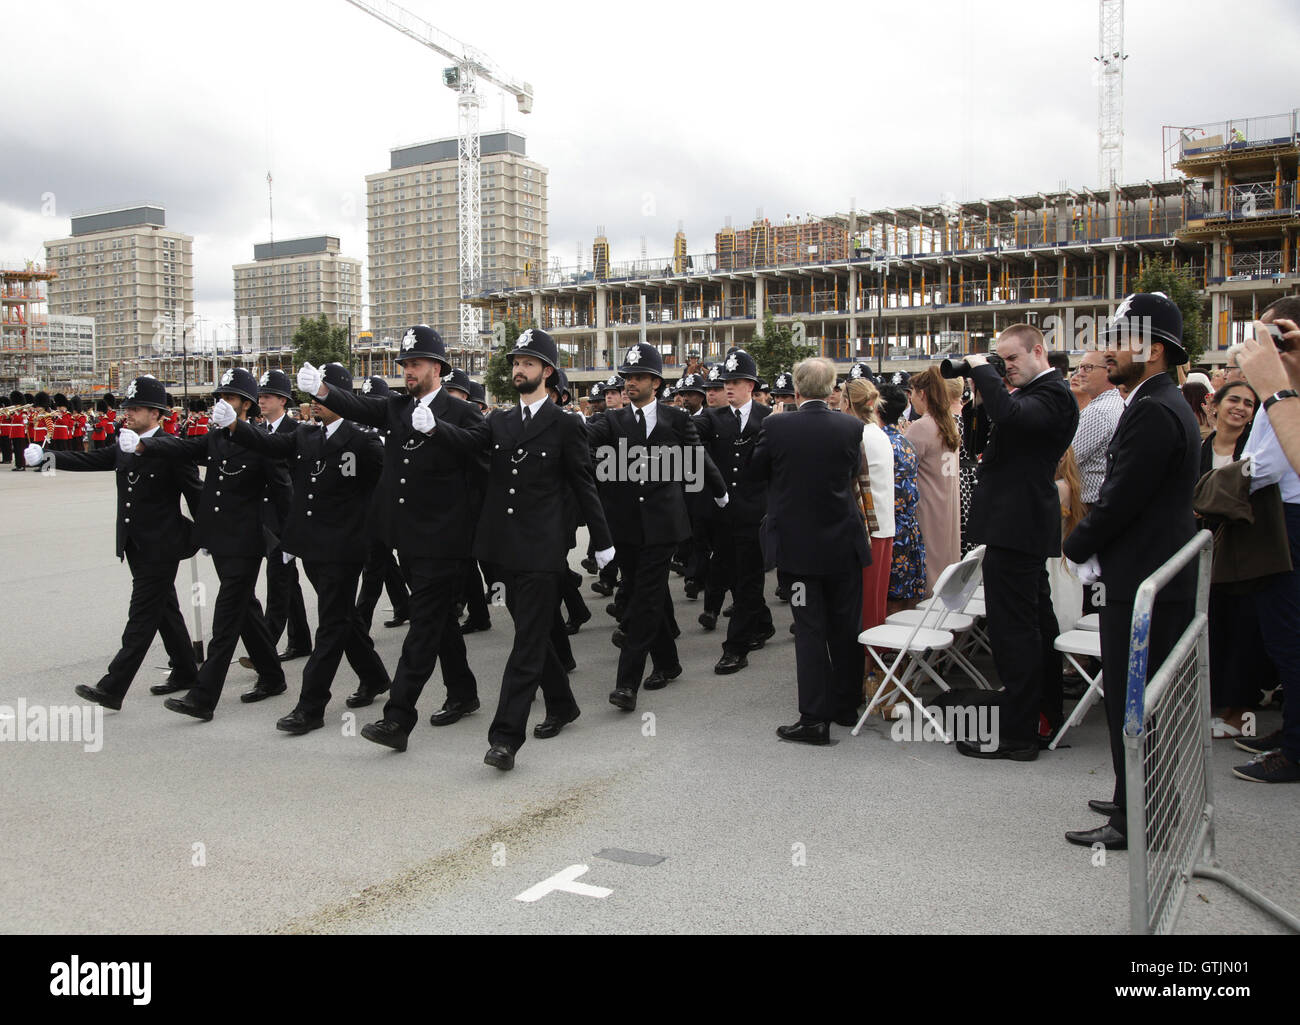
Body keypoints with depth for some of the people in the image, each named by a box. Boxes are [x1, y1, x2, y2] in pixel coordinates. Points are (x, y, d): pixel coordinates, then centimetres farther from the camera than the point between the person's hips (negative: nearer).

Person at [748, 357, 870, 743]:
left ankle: (814, 718, 1)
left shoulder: (776, 426, -12)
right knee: (845, 628, 14)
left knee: (810, 629, 2)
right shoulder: (851, 426, -6)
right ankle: (846, 706, 27)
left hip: (798, 544, -2)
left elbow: (753, 472, 1)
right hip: (843, 543, 2)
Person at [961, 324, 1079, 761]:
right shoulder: (1032, 392, 18)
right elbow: (984, 440, 17)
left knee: (1012, 627, -8)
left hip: (1016, 525, -11)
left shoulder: (1053, 394, -13)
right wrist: (980, 394, 4)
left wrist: (982, 370, -19)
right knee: (1035, 621, 17)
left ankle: (1016, 733, -2)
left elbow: (1011, 414, -34)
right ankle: (1046, 717, 29)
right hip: (1023, 525, 11)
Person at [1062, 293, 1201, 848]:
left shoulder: (1153, 412, -20)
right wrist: (1089, 547, 11)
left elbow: (1120, 500, -21)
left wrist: (1076, 547, -6)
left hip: (1142, 583, -11)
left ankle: (1134, 822, 9)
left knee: (1132, 703, -1)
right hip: (1163, 577, 11)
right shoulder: (1164, 404, 14)